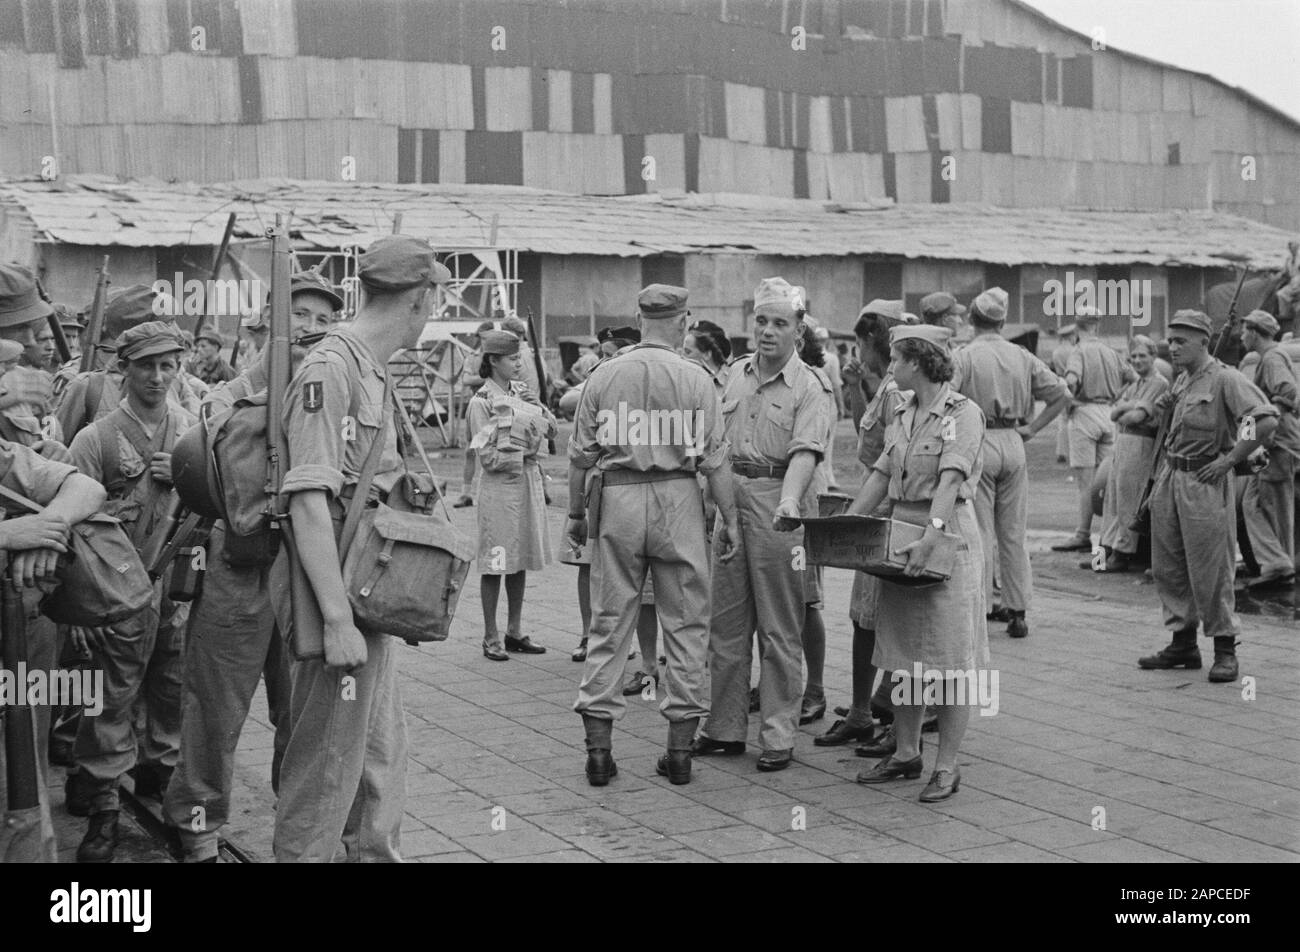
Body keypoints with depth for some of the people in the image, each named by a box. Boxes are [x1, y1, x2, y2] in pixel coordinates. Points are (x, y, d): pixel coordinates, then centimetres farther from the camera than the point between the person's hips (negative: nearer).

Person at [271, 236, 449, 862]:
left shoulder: (376, 371, 14)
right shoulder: (330, 369, -17)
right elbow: (308, 499, -24)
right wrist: (338, 620, -26)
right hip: (339, 599, -10)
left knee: (382, 750, 19)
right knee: (327, 761, -1)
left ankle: (378, 852, 31)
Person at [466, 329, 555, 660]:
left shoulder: (521, 393, 10)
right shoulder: (482, 401, -8)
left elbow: (552, 430, 5)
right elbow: (487, 456, -11)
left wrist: (539, 409, -11)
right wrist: (521, 452, -10)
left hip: (529, 480, 6)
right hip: (500, 485, -6)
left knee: (521, 560, 11)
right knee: (495, 563, 0)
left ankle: (515, 632, 21)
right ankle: (491, 638, 8)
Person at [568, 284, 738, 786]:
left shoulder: (603, 375, 3)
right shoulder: (695, 378, -3)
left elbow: (580, 455, 4)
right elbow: (714, 458, -4)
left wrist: (576, 512, 14)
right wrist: (729, 518, 4)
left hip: (618, 499, 2)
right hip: (677, 499, -1)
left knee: (609, 622, 8)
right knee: (686, 623, 8)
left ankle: (598, 746, 8)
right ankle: (680, 748, 11)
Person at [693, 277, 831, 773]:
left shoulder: (809, 387, -6)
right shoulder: (735, 373, 12)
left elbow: (805, 451, -20)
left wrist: (789, 500, -36)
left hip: (778, 501, -5)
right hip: (729, 496, 6)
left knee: (779, 630, 2)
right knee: (725, 622, 11)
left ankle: (779, 736, 9)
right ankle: (725, 727, 21)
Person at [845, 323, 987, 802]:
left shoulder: (963, 413, -11)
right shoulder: (902, 415, 13)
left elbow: (950, 480, -22)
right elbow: (880, 475, 13)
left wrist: (931, 537, -33)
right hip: (900, 532, 8)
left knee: (949, 659, -1)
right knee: (902, 654, 12)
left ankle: (946, 766, 5)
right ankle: (906, 753, 22)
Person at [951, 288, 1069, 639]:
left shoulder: (964, 356, -6)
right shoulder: (1022, 357, 6)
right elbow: (1062, 393, 6)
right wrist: (1031, 428, 8)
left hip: (978, 442, -4)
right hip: (1013, 443, 4)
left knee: (979, 532, 2)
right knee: (1014, 533, 11)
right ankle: (1016, 610, 14)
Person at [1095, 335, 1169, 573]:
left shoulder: (1159, 384, -8)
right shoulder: (1132, 386, 20)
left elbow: (1138, 416, -17)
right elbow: (1114, 413, 9)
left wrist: (1122, 415, 2)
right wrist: (1129, 405, -9)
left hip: (1141, 444, -9)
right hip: (1122, 441, 9)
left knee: (1128, 502, -6)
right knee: (1111, 498, 9)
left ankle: (1123, 555, 0)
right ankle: (1108, 548, 15)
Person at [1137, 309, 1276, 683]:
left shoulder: (1225, 379, -14)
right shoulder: (1182, 379, 12)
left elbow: (1266, 419, -24)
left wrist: (1228, 460, -20)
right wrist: (1166, 405, 11)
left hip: (1205, 483, -8)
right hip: (1169, 477, 8)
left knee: (1210, 570, -4)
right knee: (1168, 567, 11)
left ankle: (1225, 649, 7)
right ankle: (1183, 643, 21)